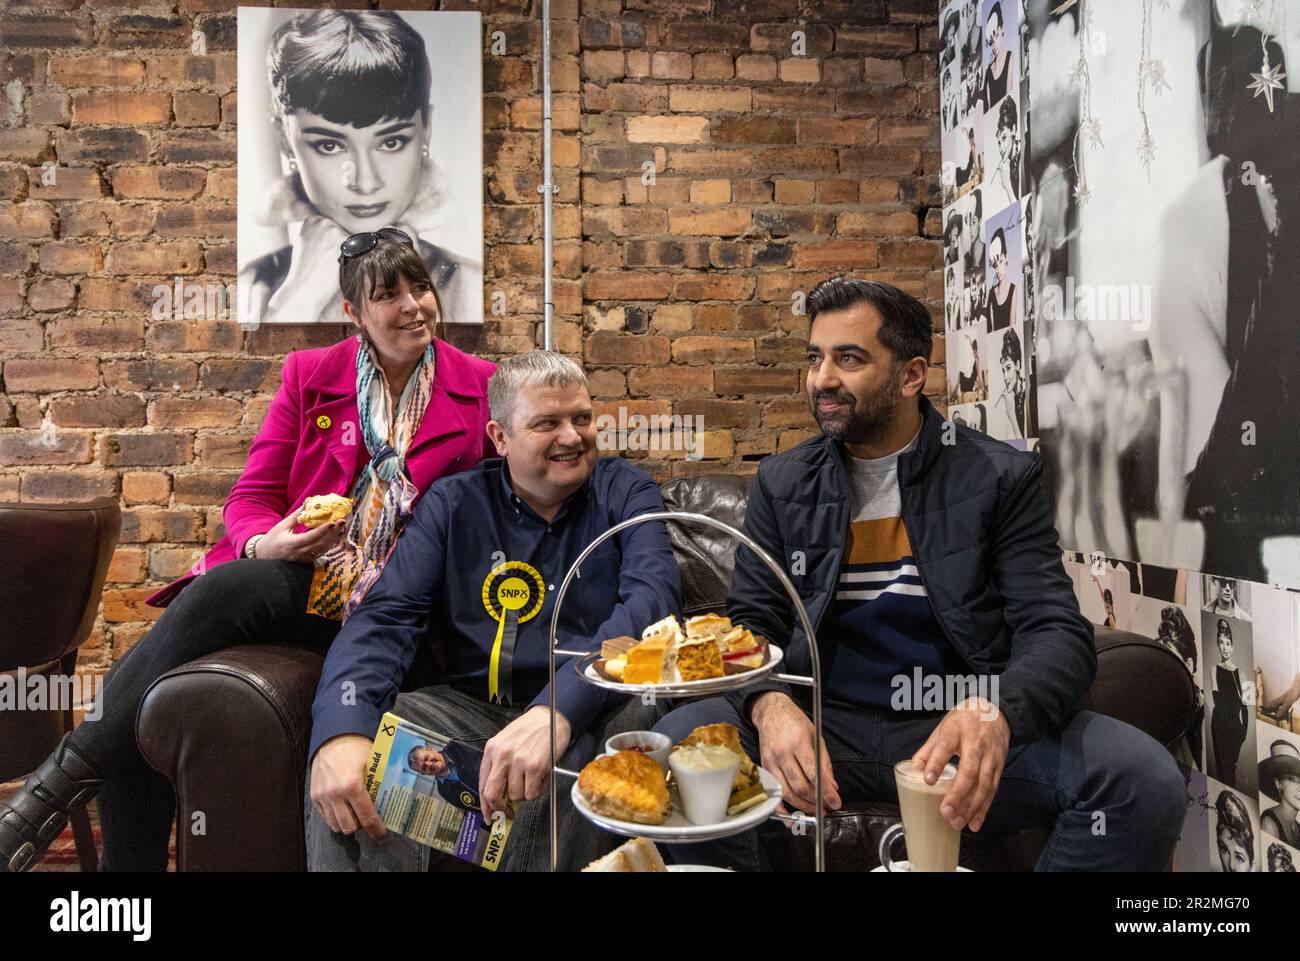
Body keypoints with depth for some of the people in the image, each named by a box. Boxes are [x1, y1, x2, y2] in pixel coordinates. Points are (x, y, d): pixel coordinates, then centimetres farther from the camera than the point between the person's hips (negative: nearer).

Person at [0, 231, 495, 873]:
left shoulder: (480, 387, 6)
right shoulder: (309, 375, 11)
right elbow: (251, 496, 10)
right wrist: (265, 544, -13)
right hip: (299, 582, 3)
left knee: (222, 590, -31)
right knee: (133, 699, -24)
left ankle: (63, 781, -18)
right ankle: (126, 862, -5)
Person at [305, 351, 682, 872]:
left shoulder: (626, 492, 1)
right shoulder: (453, 503, 6)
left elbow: (652, 597, -18)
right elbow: (386, 616, -4)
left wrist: (558, 709, -37)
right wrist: (342, 728, -27)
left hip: (589, 709, 0)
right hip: (472, 706, 1)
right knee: (341, 752, -26)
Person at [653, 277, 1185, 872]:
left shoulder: (1001, 477, 1)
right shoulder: (782, 484, 8)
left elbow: (1057, 634, -6)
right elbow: (750, 623, 4)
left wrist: (995, 711, -30)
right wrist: (769, 704, -20)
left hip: (958, 732, 0)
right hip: (822, 729, 1)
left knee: (1143, 780, -25)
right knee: (674, 743, -27)